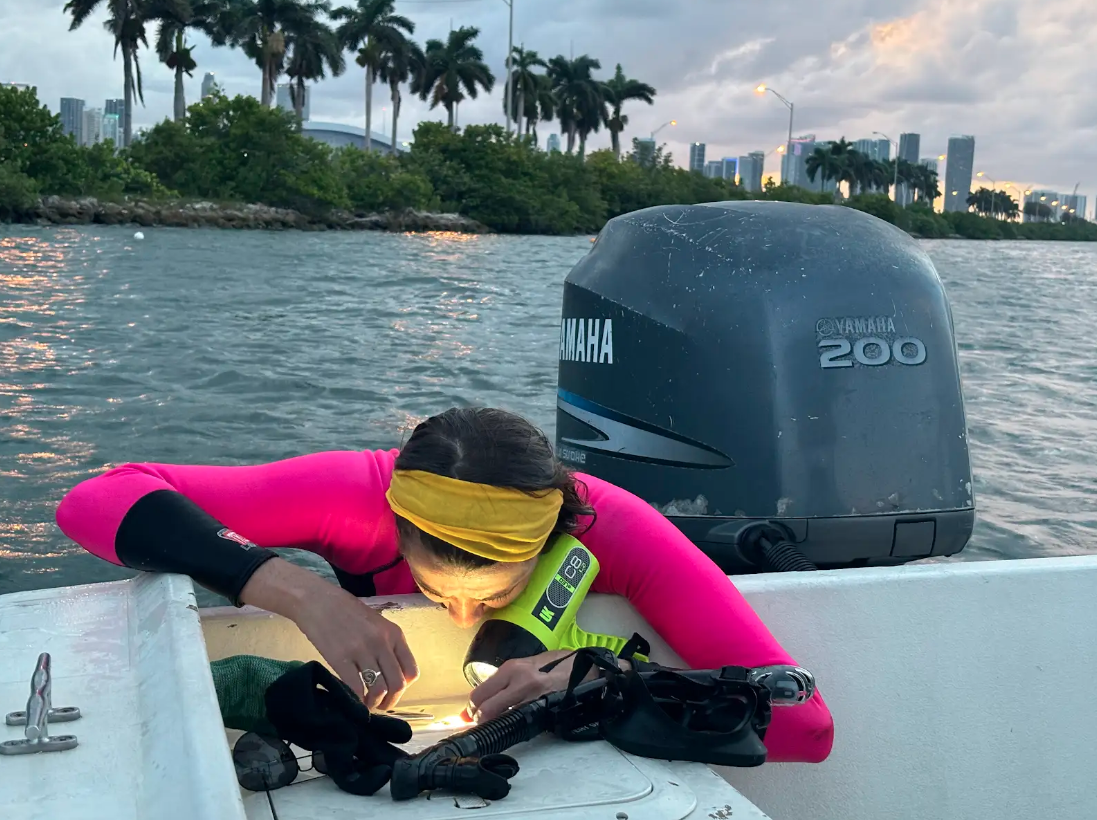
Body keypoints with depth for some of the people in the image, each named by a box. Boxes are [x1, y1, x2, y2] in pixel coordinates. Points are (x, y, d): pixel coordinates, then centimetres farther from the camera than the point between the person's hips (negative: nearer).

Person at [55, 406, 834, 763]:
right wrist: (298, 590, -52)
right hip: (374, 734, 0)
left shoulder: (612, 530, -37)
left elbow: (804, 722, -41)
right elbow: (95, 502, -40)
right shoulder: (362, 494, -37)